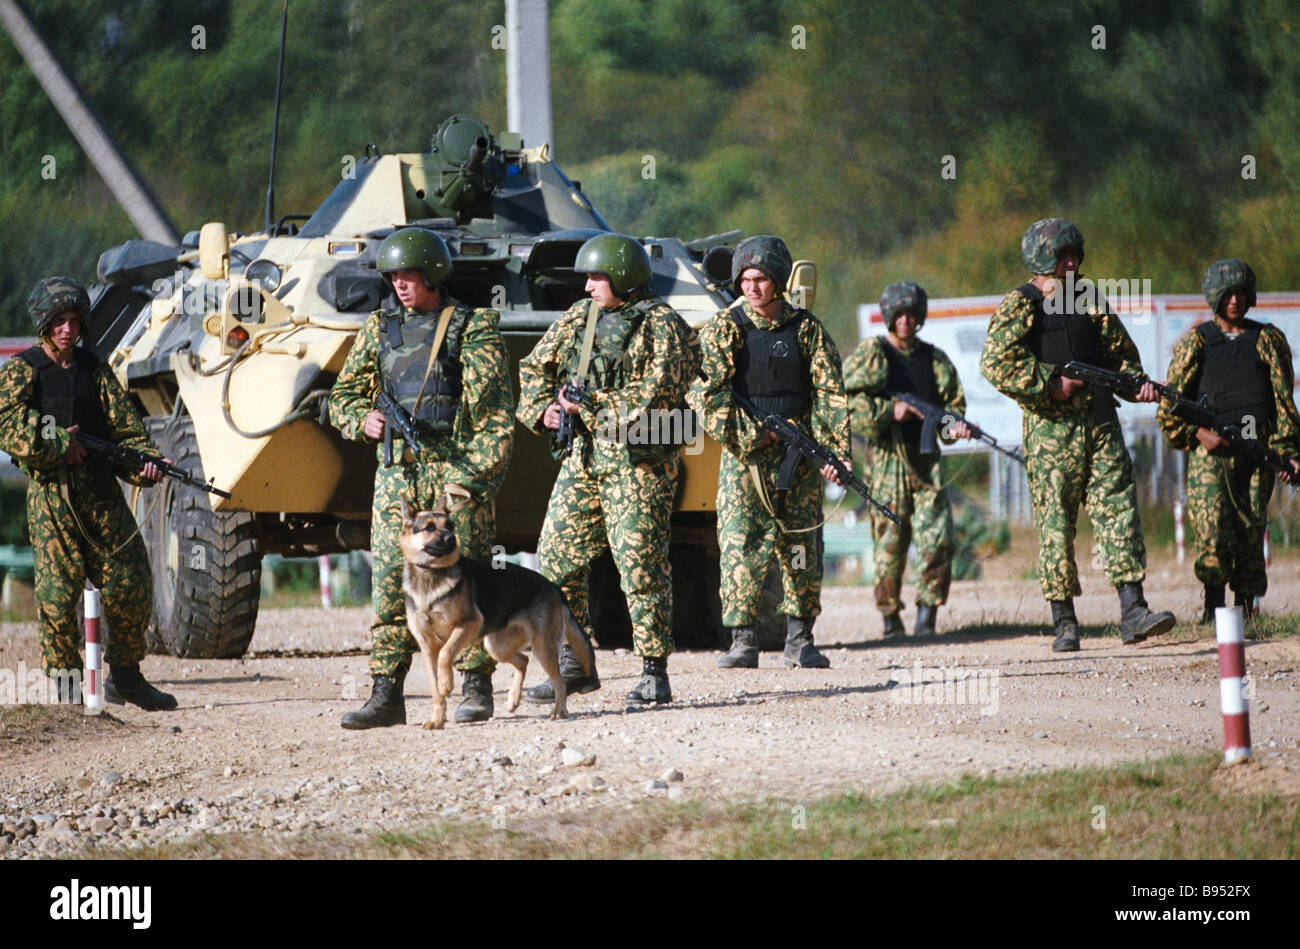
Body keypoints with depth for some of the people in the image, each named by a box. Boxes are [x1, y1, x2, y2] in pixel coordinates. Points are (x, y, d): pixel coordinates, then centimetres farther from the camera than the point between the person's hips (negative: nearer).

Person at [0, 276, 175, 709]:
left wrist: (144, 464, -9)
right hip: (51, 491, -4)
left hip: (102, 491, 4)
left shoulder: (95, 369, 14)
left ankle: (125, 677, 18)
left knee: (131, 586, 2)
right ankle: (65, 685, 4)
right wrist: (60, 443, -16)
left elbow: (126, 428, 9)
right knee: (58, 592, -7)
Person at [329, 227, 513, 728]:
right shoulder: (379, 330, 15)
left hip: (456, 472, -4)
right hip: (396, 474, 4)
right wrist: (363, 419, -4)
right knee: (389, 584, 0)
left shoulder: (473, 328, 1)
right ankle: (386, 695, 2)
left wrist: (475, 475, -14)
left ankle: (476, 688, 4)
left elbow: (495, 408, -4)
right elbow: (343, 395, 20)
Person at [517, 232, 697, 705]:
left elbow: (654, 396, -16)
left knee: (641, 566, -7)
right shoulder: (578, 318, 14)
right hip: (581, 458, 7)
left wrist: (588, 405, -13)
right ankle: (574, 665, 16)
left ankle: (654, 672, -1)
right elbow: (535, 367, 20)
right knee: (556, 562, 6)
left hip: (637, 462, -7)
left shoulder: (662, 327, -6)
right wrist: (543, 410, 1)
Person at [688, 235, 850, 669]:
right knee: (741, 543, -12)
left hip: (798, 454, 2)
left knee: (801, 544, 6)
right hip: (744, 454, -2)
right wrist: (746, 435, -14)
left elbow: (830, 394, 2)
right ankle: (743, 641, -10)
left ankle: (799, 639, 18)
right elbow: (705, 391, -8)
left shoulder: (806, 328, 4)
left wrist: (834, 452, -7)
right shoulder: (725, 328, -1)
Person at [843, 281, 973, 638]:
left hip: (927, 459, 3)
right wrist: (889, 410, -16)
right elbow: (846, 404, -6)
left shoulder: (936, 360, 14)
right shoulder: (870, 354, 2)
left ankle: (927, 616, -1)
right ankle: (890, 619, 11)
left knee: (939, 540, -8)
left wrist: (954, 425, -7)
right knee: (890, 543, -1)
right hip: (886, 459, -3)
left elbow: (953, 404, 15)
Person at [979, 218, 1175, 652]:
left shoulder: (1089, 300, 15)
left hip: (1101, 424, 5)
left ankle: (1133, 613, -7)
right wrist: (1051, 385, -17)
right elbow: (996, 363, -15)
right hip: (1051, 430, -5)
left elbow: (1121, 350, 23)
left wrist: (1136, 380, 2)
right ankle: (1064, 622, 6)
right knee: (1056, 525, -1)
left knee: (1119, 510, -4)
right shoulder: (1019, 306, -2)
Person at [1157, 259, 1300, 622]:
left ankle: (1245, 609, 9)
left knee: (1251, 530, -1)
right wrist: (1200, 435, -7)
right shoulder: (1196, 342, 12)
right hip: (1211, 448, -1)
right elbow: (1169, 408, 10)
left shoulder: (1269, 340, 15)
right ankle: (1212, 606, -9)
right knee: (1212, 528, -16)